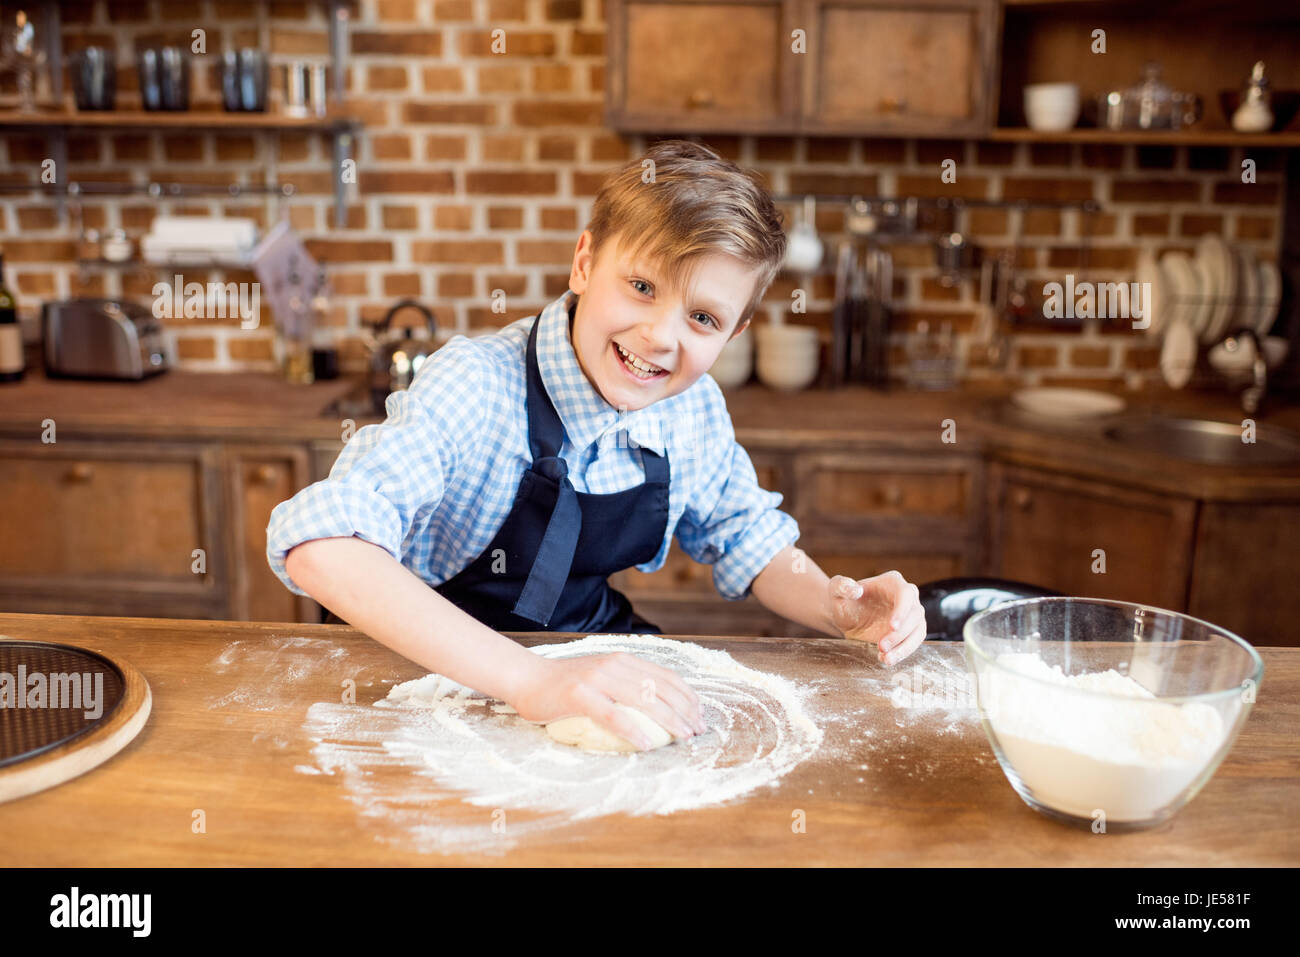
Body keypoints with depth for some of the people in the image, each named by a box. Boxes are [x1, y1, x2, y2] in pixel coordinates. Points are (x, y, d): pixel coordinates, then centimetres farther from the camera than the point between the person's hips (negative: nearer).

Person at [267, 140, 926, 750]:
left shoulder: (696, 409, -8)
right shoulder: (476, 387, -26)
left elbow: (745, 536, 10)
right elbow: (320, 546, -40)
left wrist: (842, 612, -10)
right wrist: (527, 679, -48)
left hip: (600, 660, 6)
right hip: (443, 670, -5)